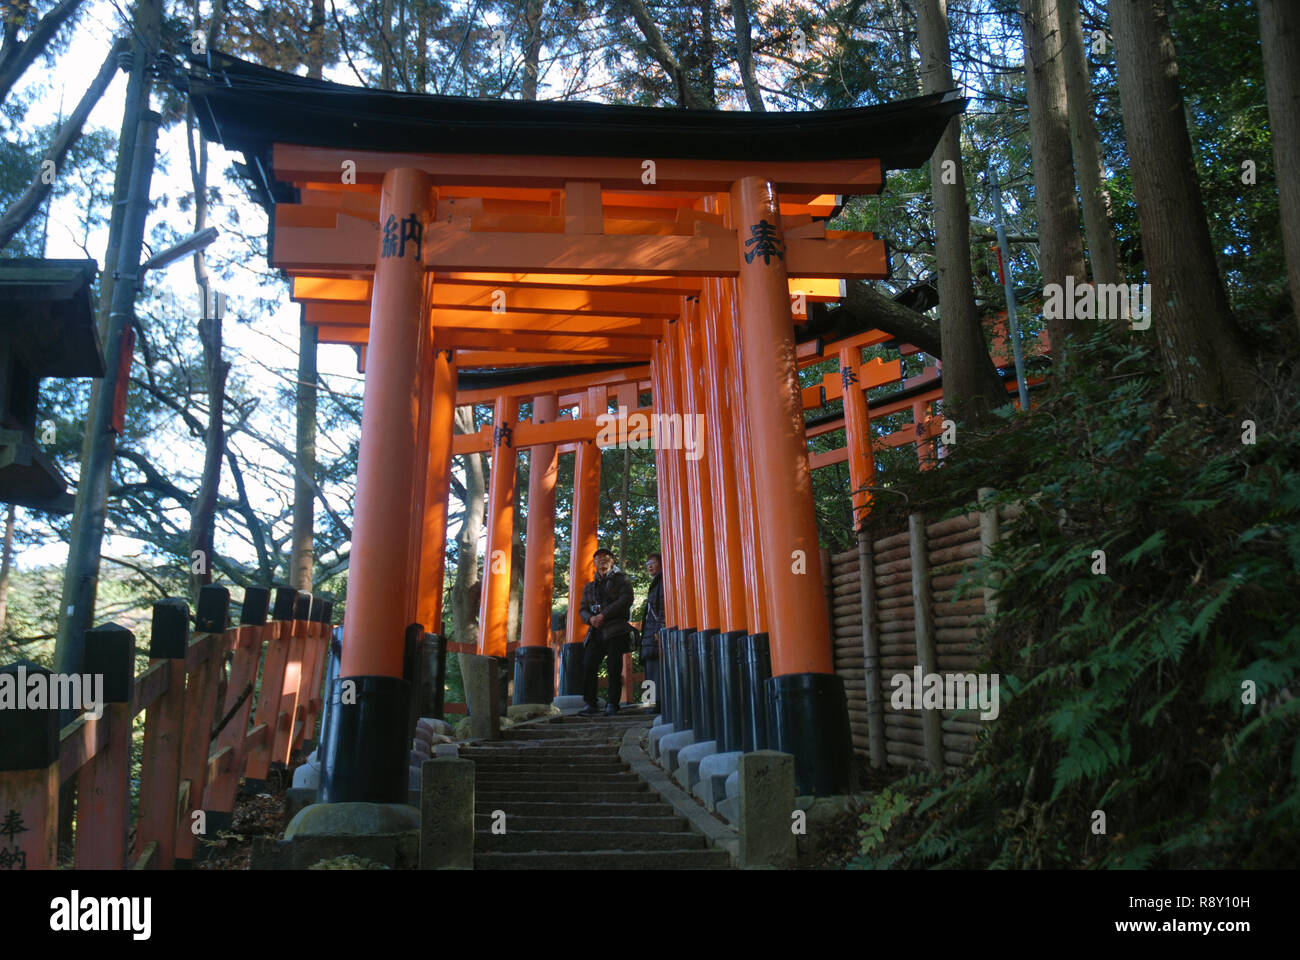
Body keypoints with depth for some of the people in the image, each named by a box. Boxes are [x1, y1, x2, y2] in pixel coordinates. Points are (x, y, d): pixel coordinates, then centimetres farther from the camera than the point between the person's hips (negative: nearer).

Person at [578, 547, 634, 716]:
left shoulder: (621, 579, 10)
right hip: (596, 632, 4)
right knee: (588, 666, -9)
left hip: (615, 630, -4)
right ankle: (591, 704, -3)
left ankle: (613, 705, -3)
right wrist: (590, 618, -6)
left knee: (614, 668, -8)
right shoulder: (590, 587, 25)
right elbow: (582, 609, 19)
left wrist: (604, 615, -13)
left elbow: (626, 600, -6)